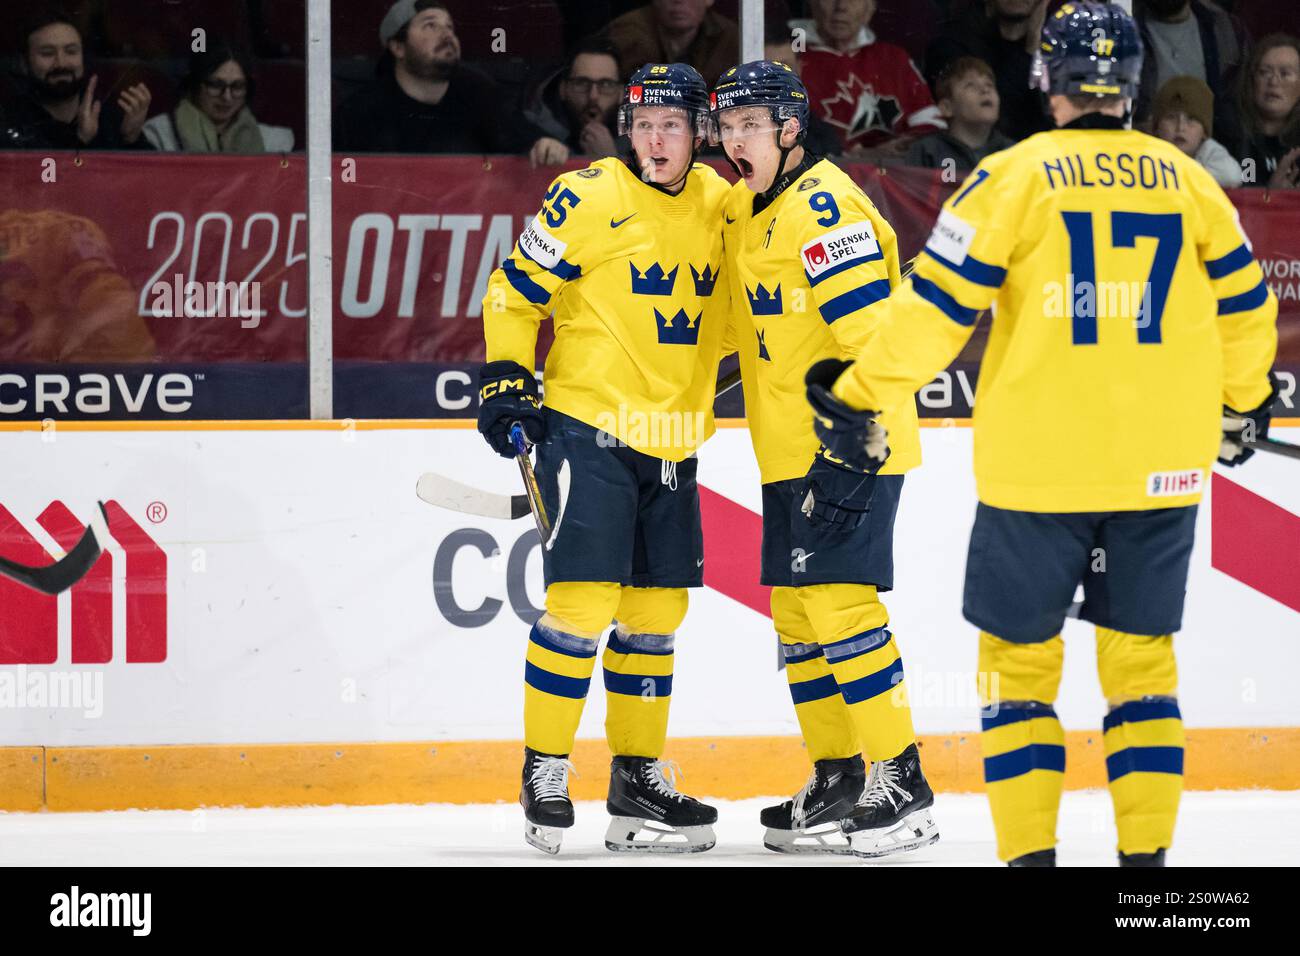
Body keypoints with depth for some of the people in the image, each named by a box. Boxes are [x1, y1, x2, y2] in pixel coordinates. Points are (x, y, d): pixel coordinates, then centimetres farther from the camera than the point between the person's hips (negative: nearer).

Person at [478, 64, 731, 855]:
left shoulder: (720, 203, 7)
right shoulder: (589, 199, -10)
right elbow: (516, 291, -5)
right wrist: (506, 380, -11)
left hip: (672, 441, 6)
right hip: (588, 428, -6)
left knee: (657, 610, 9)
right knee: (581, 601, -11)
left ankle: (638, 777, 18)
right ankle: (545, 774, -1)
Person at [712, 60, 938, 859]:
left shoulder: (822, 203, -15)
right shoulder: (747, 212, 16)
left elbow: (868, 328, -22)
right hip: (789, 454, 10)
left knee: (838, 601, -13)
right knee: (797, 612, 11)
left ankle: (902, 786, -11)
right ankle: (837, 780, 18)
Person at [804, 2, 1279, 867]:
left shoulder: (1015, 177, -5)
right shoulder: (1185, 180, 5)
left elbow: (937, 305, -8)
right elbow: (1242, 301, 14)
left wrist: (858, 398, 1)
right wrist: (1242, 402, 30)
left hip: (1038, 464, -3)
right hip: (1161, 468, 3)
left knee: (1019, 655, 7)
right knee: (1141, 657, 12)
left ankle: (1030, 849, 2)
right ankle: (1147, 849, 7)